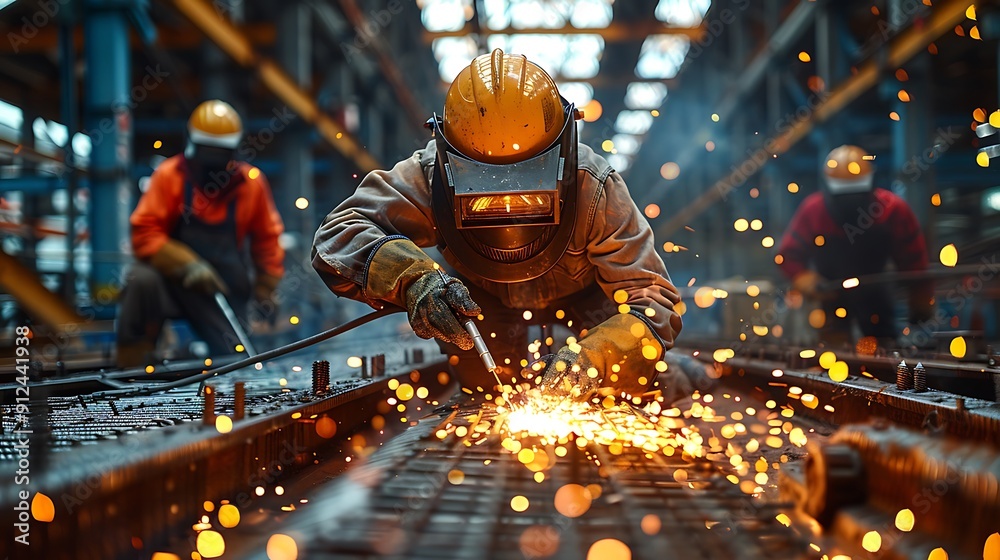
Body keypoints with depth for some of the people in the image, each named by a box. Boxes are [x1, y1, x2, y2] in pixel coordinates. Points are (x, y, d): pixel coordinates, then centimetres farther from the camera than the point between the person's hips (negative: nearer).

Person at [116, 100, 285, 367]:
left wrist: (265, 293, 6)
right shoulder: (169, 175, -9)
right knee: (142, 280, -35)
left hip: (224, 290, 2)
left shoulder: (251, 182, -2)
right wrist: (188, 265, -26)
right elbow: (144, 236, -13)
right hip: (171, 279, -2)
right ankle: (131, 371, -21)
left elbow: (266, 240, 10)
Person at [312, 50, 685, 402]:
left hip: (582, 296, 0)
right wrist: (411, 278, -58)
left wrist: (592, 359, -56)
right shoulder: (433, 175, -33)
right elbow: (338, 234, -38)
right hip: (485, 299, 1)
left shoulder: (596, 189, -34)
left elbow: (652, 299, -36)